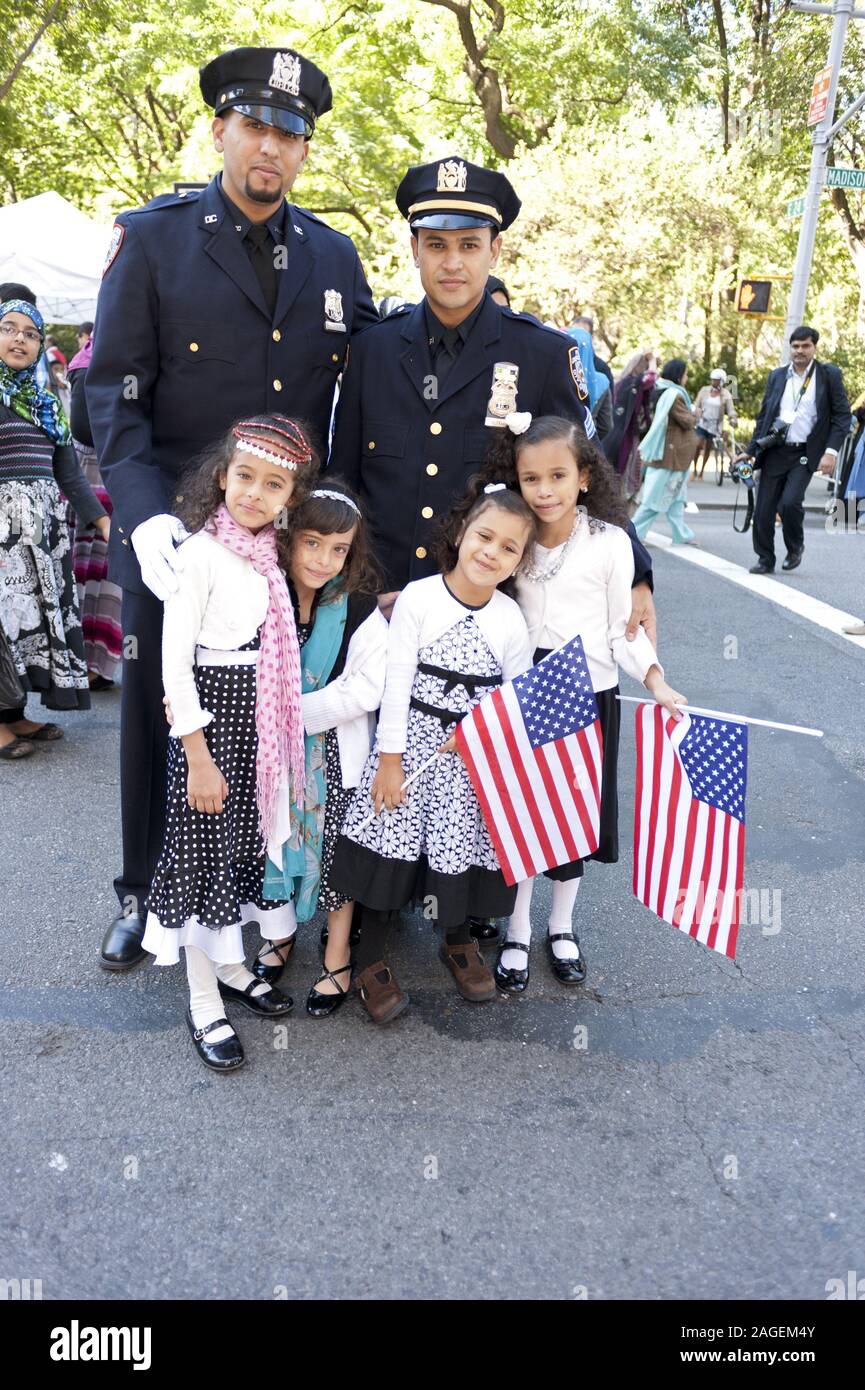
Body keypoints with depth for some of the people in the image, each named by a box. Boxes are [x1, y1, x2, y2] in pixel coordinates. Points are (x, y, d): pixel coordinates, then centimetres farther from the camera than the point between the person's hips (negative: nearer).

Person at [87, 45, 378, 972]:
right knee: (156, 707, 9)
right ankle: (144, 893, 28)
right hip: (173, 533, -2)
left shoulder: (334, 256, 9)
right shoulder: (152, 238, -1)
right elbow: (114, 390, -7)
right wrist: (146, 513, -22)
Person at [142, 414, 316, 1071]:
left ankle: (230, 965, 35)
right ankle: (204, 1004, 16)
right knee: (204, 849, 2)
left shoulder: (271, 553, 7)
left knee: (244, 841, 16)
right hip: (209, 720, -7)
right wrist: (198, 757, -17)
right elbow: (175, 662, -16)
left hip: (259, 721, 7)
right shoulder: (201, 554, -14)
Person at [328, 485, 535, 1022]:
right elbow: (397, 681, -9)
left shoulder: (511, 619, -2)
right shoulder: (418, 598, -9)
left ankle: (459, 940, 38)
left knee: (463, 841, 9)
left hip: (473, 756, 2)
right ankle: (373, 957, 23)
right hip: (413, 742, -2)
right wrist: (390, 758, -10)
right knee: (393, 840, 2)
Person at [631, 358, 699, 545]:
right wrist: (692, 413, 5)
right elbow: (688, 422, -16)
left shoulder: (665, 393, 9)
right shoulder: (673, 395, -19)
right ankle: (634, 532, -2)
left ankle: (682, 534, 19)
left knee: (676, 496, 13)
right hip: (672, 454, -10)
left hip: (674, 455, 10)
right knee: (658, 498, -4)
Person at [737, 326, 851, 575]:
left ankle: (795, 547, 8)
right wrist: (750, 451, 10)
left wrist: (831, 451, -11)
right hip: (774, 452, 3)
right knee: (763, 510, 1)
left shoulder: (829, 375, 2)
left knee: (789, 502, -20)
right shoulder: (776, 376, 11)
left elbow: (843, 415, 0)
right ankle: (765, 560, 18)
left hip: (805, 454, -3)